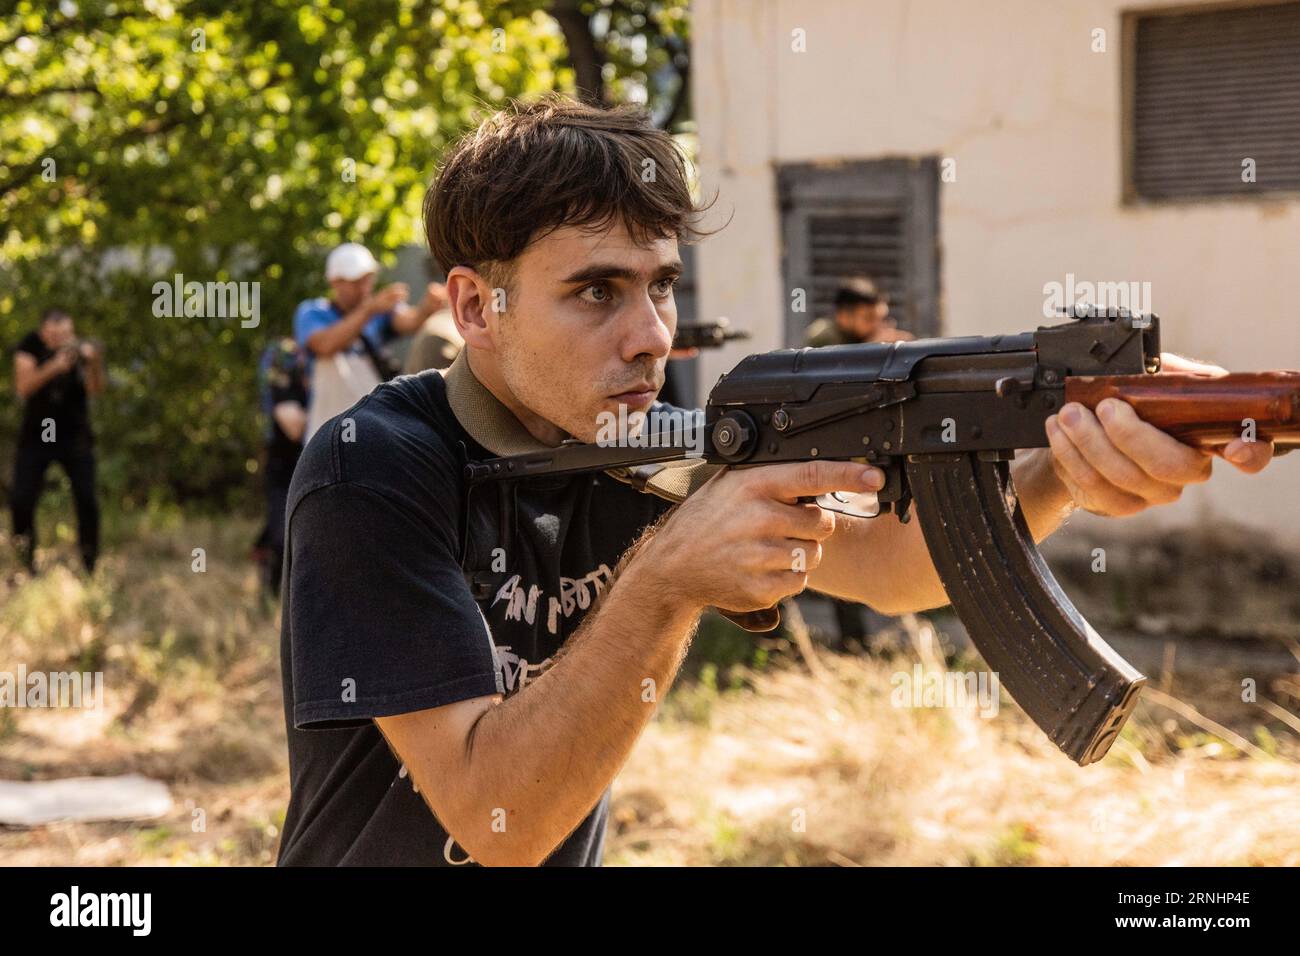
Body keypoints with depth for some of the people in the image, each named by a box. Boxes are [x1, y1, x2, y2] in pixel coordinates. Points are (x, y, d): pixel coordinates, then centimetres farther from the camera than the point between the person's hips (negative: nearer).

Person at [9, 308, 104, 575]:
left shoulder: (81, 348, -9)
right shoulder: (30, 346, -9)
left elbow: (95, 389, -21)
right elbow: (23, 388, -21)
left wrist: (94, 363, -40)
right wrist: (54, 367, -35)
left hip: (75, 437, 0)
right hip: (35, 437, 1)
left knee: (87, 501, -12)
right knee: (21, 502, -6)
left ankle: (90, 566, -4)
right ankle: (25, 565, 10)